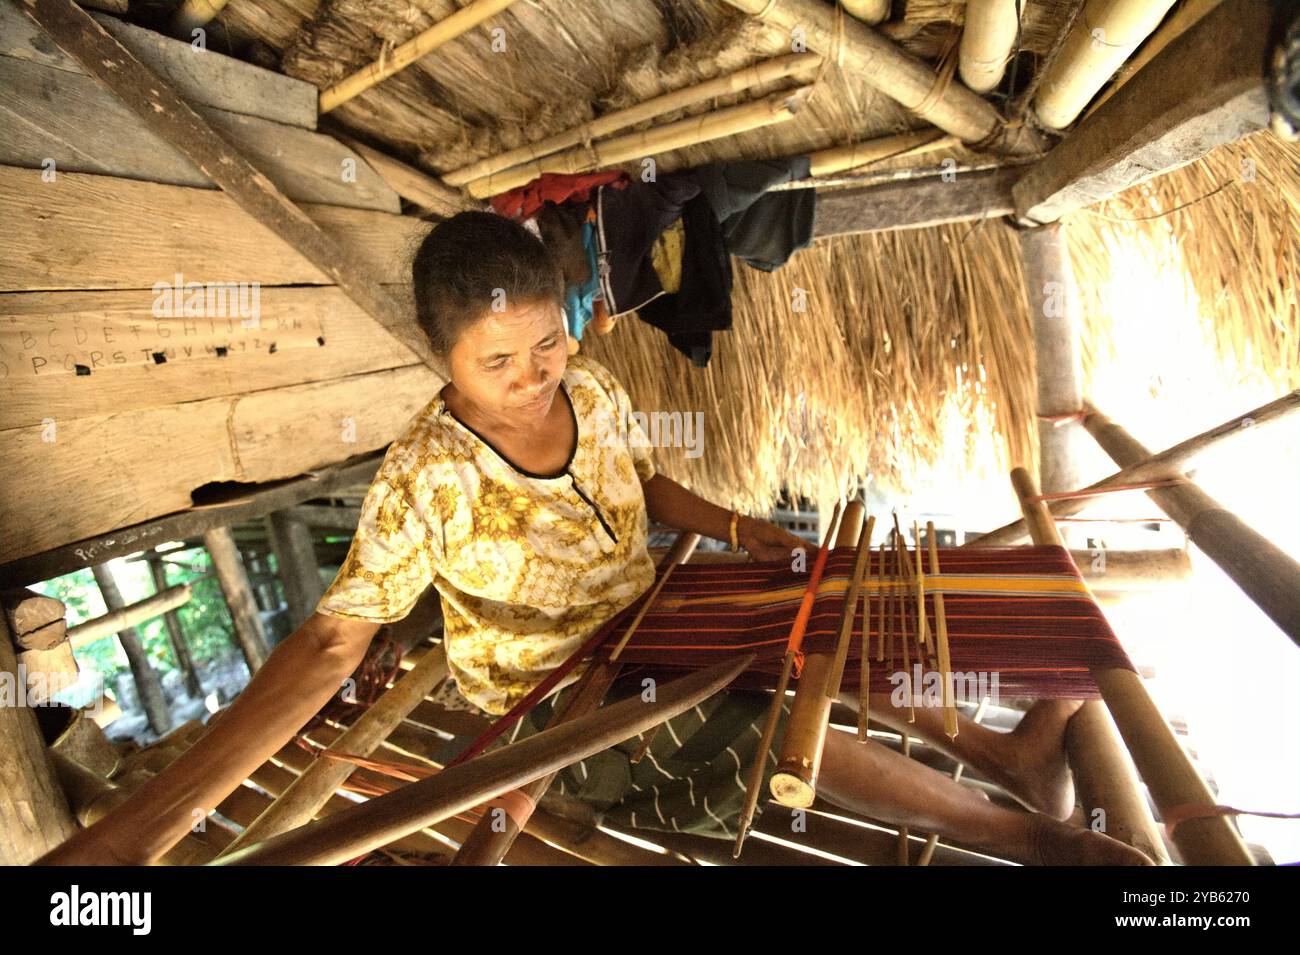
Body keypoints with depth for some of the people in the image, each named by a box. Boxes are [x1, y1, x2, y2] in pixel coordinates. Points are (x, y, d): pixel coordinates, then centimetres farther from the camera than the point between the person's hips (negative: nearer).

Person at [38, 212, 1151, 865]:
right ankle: (1030, 835, 0)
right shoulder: (427, 479, -26)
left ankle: (994, 746, 14)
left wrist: (735, 526, -8)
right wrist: (160, 806, -32)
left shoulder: (594, 388, -9)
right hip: (560, 702, -6)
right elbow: (333, 638, -25)